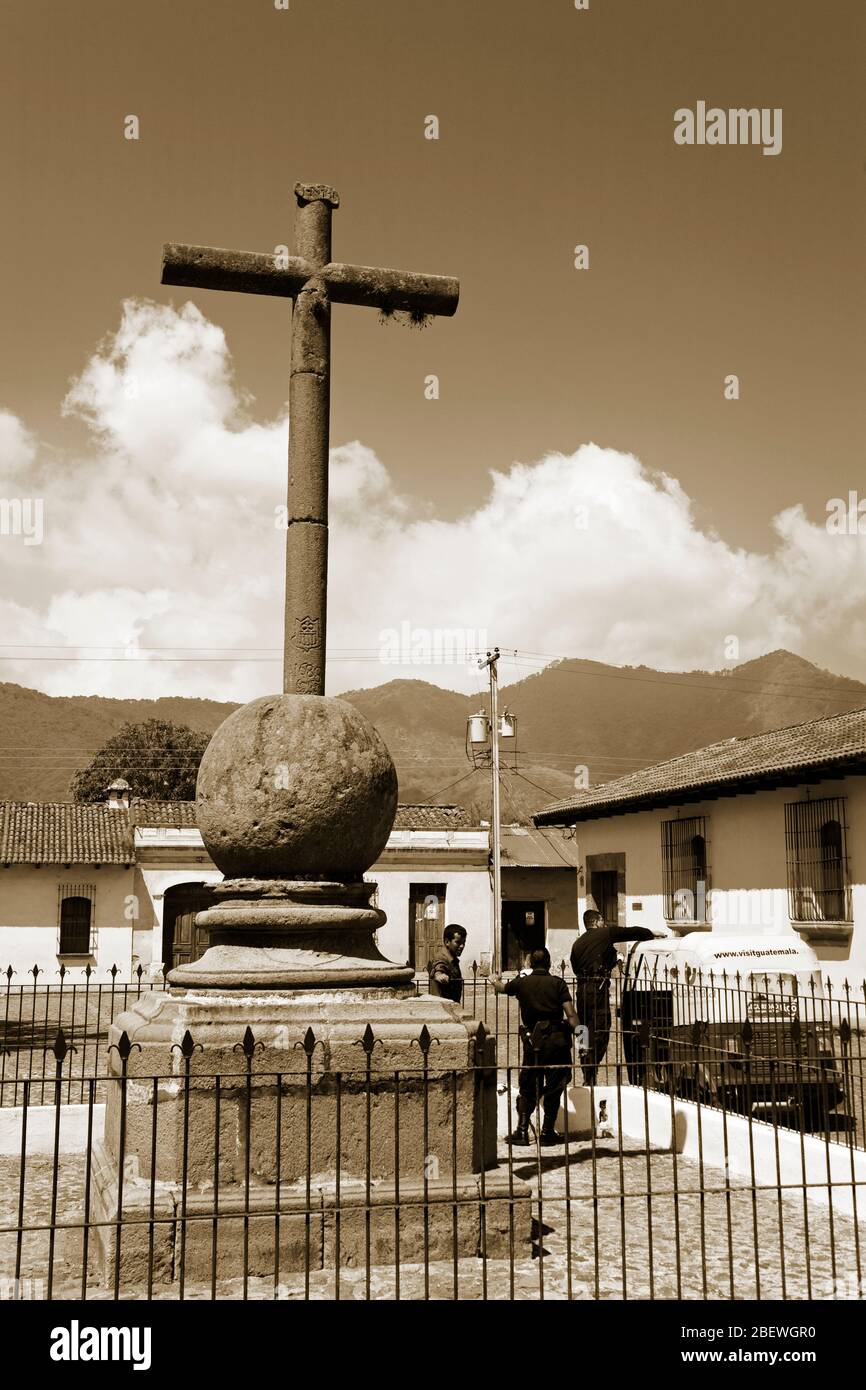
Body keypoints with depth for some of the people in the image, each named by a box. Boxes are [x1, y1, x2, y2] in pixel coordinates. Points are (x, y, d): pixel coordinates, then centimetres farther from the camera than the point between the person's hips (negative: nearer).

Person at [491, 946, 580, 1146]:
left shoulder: (522, 982, 4)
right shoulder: (558, 983, -1)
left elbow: (501, 988, 26)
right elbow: (570, 1014, -9)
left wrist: (495, 980, 48)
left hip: (534, 1040, 1)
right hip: (558, 1039, -1)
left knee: (528, 1089, 11)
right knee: (554, 1088, 9)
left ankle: (522, 1131, 6)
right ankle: (548, 1132, 11)